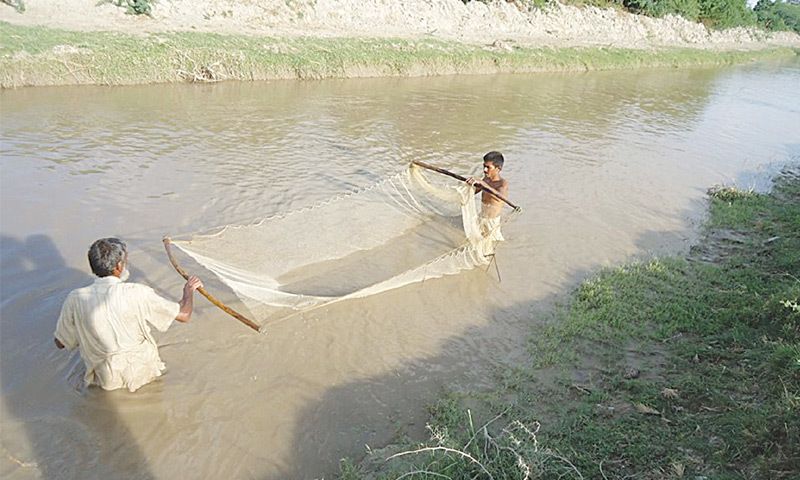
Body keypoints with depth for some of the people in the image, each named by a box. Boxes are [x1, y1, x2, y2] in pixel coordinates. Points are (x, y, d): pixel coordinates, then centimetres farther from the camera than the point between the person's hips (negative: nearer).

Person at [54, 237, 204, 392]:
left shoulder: (75, 299, -14)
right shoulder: (137, 293, -24)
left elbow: (60, 343, 0)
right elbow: (184, 315, -16)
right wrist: (189, 291, 5)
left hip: (106, 379, 3)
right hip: (141, 373, -2)